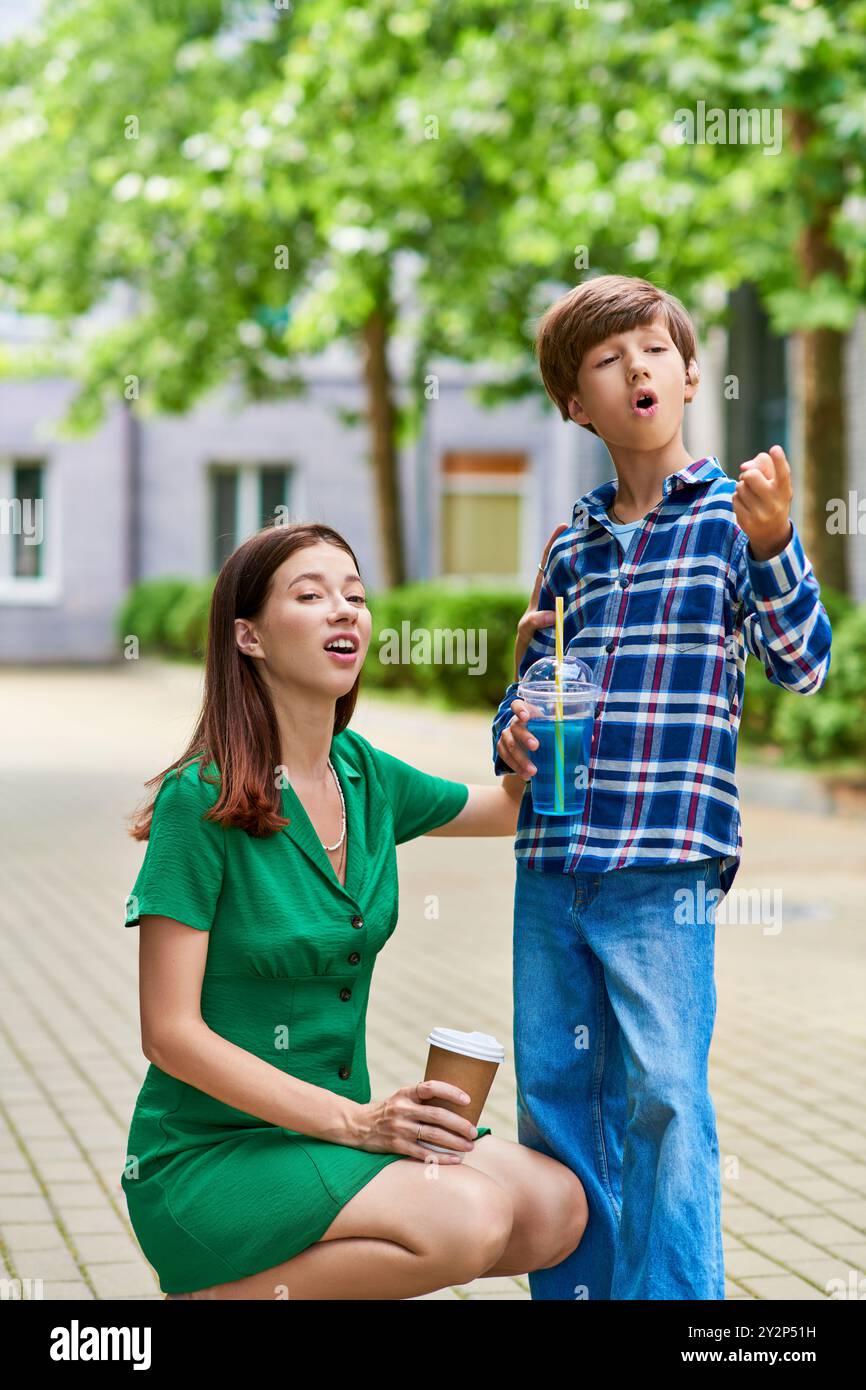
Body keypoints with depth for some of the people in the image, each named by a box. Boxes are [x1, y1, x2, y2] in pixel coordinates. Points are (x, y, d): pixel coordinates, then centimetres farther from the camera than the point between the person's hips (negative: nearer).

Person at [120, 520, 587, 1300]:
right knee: (468, 1218, -28)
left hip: (338, 1130, 7)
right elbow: (171, 1033, -17)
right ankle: (214, 1296, -10)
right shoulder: (202, 802, -15)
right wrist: (354, 1121, -23)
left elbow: (514, 805, 24)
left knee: (557, 1206, -14)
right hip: (206, 1157, -7)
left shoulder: (365, 775, 5)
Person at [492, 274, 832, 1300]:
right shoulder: (573, 544, 14)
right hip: (551, 863, 5)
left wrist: (772, 546, -27)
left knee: (662, 1096, -7)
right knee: (552, 1097, 11)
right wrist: (513, 736, 0)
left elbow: (802, 666, -11)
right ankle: (572, 1289, 24)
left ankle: (672, 1292, 4)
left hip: (663, 867, -5)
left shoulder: (732, 515, 1)